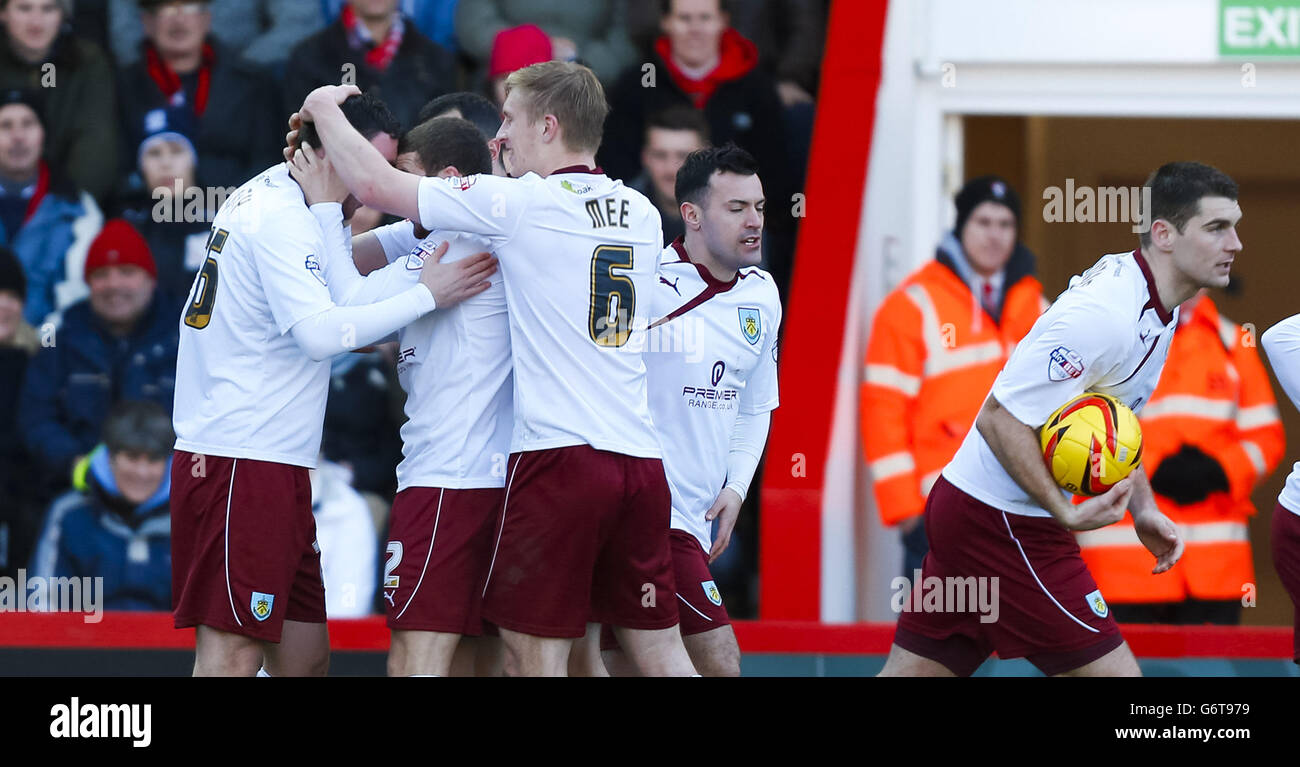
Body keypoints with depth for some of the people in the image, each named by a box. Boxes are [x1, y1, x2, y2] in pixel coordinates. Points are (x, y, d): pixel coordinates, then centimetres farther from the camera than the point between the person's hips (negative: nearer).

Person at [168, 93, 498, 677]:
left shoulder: (267, 199, 18)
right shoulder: (281, 217, -13)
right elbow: (321, 332, -22)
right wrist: (426, 296, -18)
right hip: (242, 464, -11)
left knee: (305, 657, 11)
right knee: (232, 657, -13)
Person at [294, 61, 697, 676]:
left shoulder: (520, 203, -5)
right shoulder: (641, 215, 13)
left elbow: (376, 185, -2)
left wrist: (325, 110, 14)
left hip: (560, 458, -6)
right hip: (642, 461, 6)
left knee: (533, 651, -3)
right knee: (659, 650, 9)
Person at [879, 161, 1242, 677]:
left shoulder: (1157, 307, 8)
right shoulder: (1103, 315, -24)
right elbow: (1001, 420, -23)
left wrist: (1143, 508, 10)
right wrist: (1067, 513, -26)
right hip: (1003, 524, -10)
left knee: (911, 672, 10)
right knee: (1116, 675, -8)